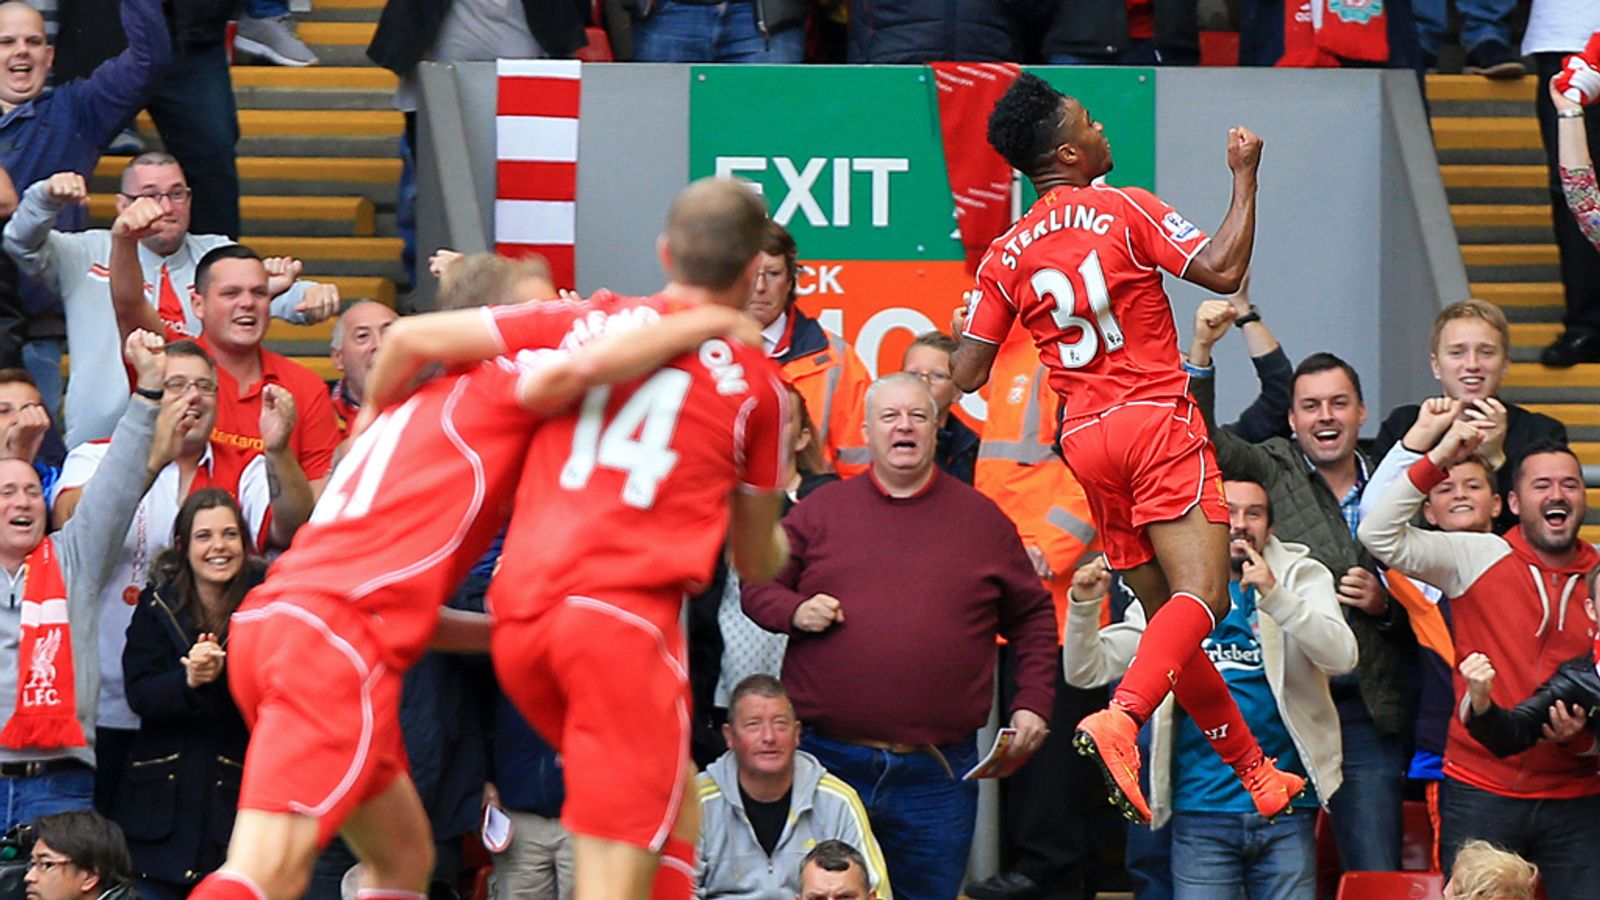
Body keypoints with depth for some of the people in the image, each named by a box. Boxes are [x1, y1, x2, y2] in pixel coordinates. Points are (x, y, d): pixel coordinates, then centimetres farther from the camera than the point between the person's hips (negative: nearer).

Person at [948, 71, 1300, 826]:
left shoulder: (1006, 256, 9)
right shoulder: (1126, 210, -4)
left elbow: (966, 374, 7)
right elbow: (1222, 271, -11)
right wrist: (1244, 176, -1)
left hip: (1084, 439, 6)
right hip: (1155, 422, -6)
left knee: (1169, 615, 13)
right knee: (1201, 596, -17)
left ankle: (1256, 772, 17)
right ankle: (1120, 720, -42)